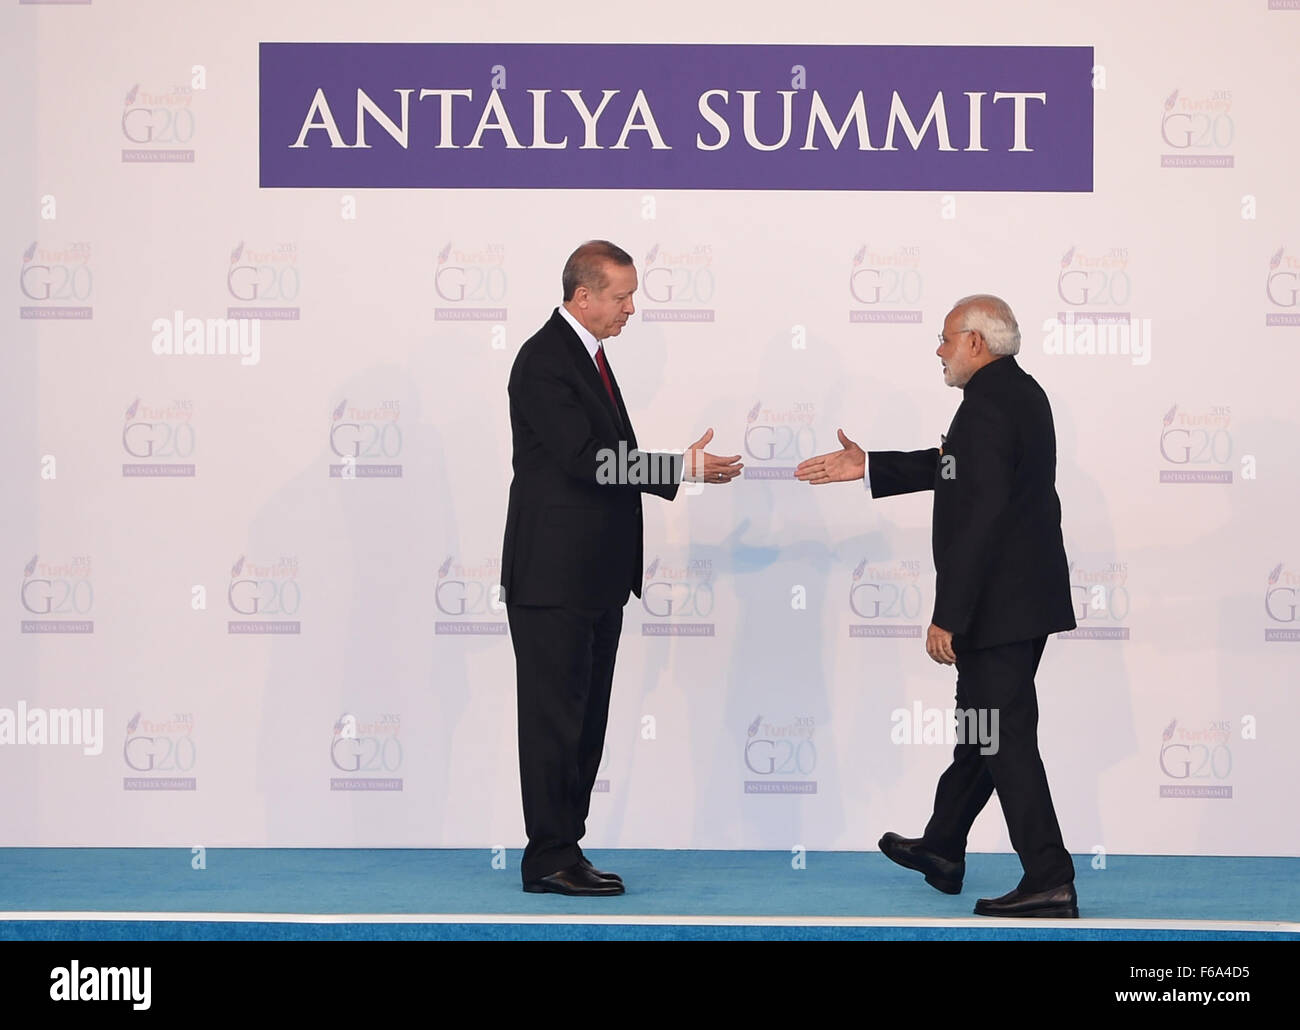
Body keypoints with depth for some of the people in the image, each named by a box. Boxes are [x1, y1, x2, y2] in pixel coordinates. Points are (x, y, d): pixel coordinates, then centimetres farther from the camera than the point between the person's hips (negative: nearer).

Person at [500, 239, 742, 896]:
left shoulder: (588, 354, 17)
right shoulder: (544, 361, -14)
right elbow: (586, 459, -22)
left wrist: (682, 469, 8)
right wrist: (684, 467, -20)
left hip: (595, 578, 10)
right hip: (553, 576, -10)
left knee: (584, 720, 12)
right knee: (555, 718, -4)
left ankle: (563, 851, 18)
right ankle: (549, 860, 2)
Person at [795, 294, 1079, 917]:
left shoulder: (987, 404, -19)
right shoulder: (1021, 392, 12)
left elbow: (979, 520, -24)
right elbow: (955, 469, 21)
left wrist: (947, 617, -22)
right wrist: (868, 467, 23)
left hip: (999, 603, -11)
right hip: (1026, 594, 11)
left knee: (1004, 735, -4)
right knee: (981, 721, 20)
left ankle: (1049, 882, -2)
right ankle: (942, 849, 35)